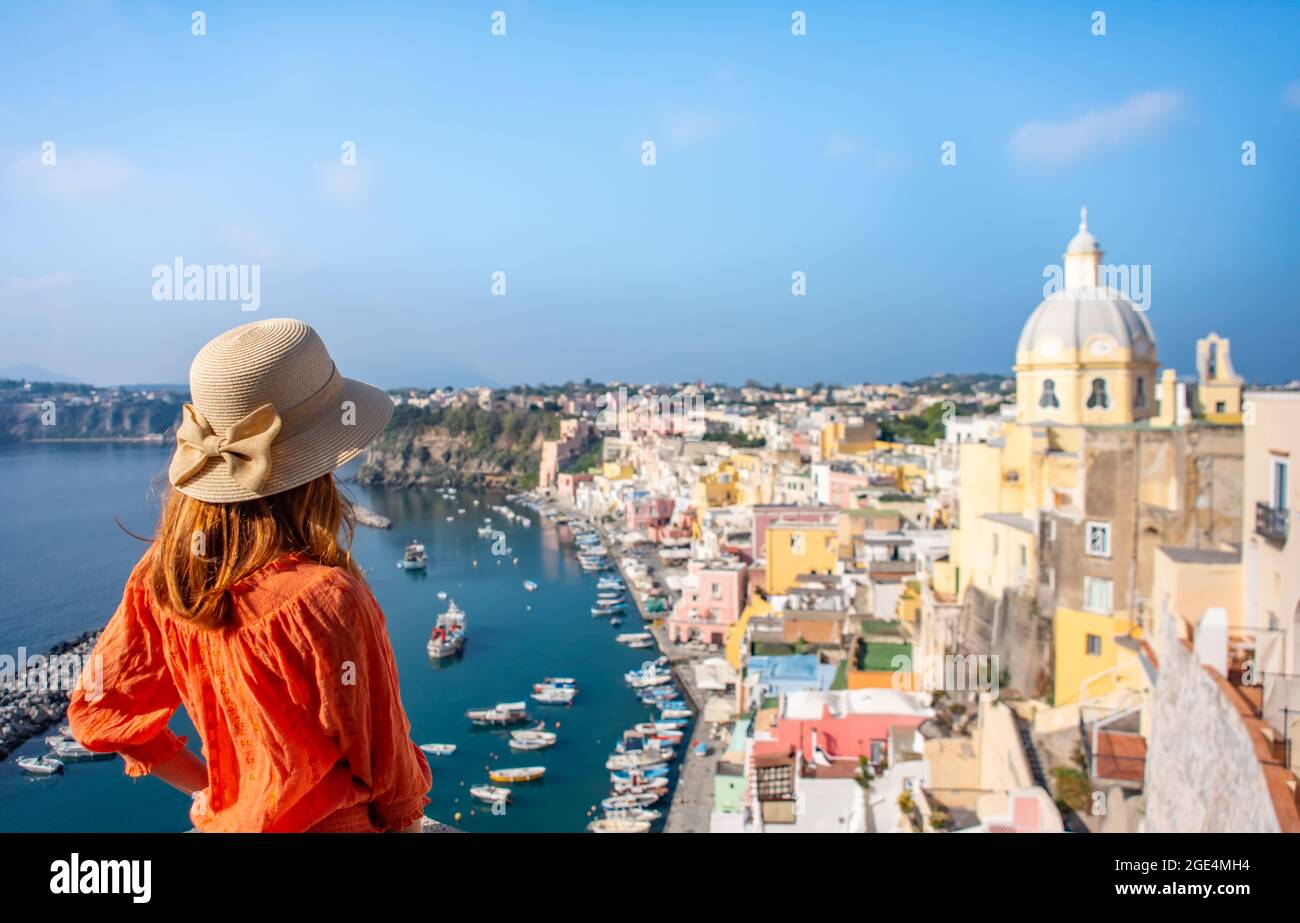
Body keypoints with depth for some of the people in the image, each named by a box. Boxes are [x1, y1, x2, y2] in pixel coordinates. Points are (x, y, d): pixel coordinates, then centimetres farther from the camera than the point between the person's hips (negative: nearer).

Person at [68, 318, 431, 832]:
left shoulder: (165, 568, -12)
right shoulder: (328, 600, -31)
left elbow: (99, 713, 0)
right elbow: (384, 768, -19)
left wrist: (211, 790, 7)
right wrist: (407, 821, 0)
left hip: (225, 823, 5)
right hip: (333, 824, -5)